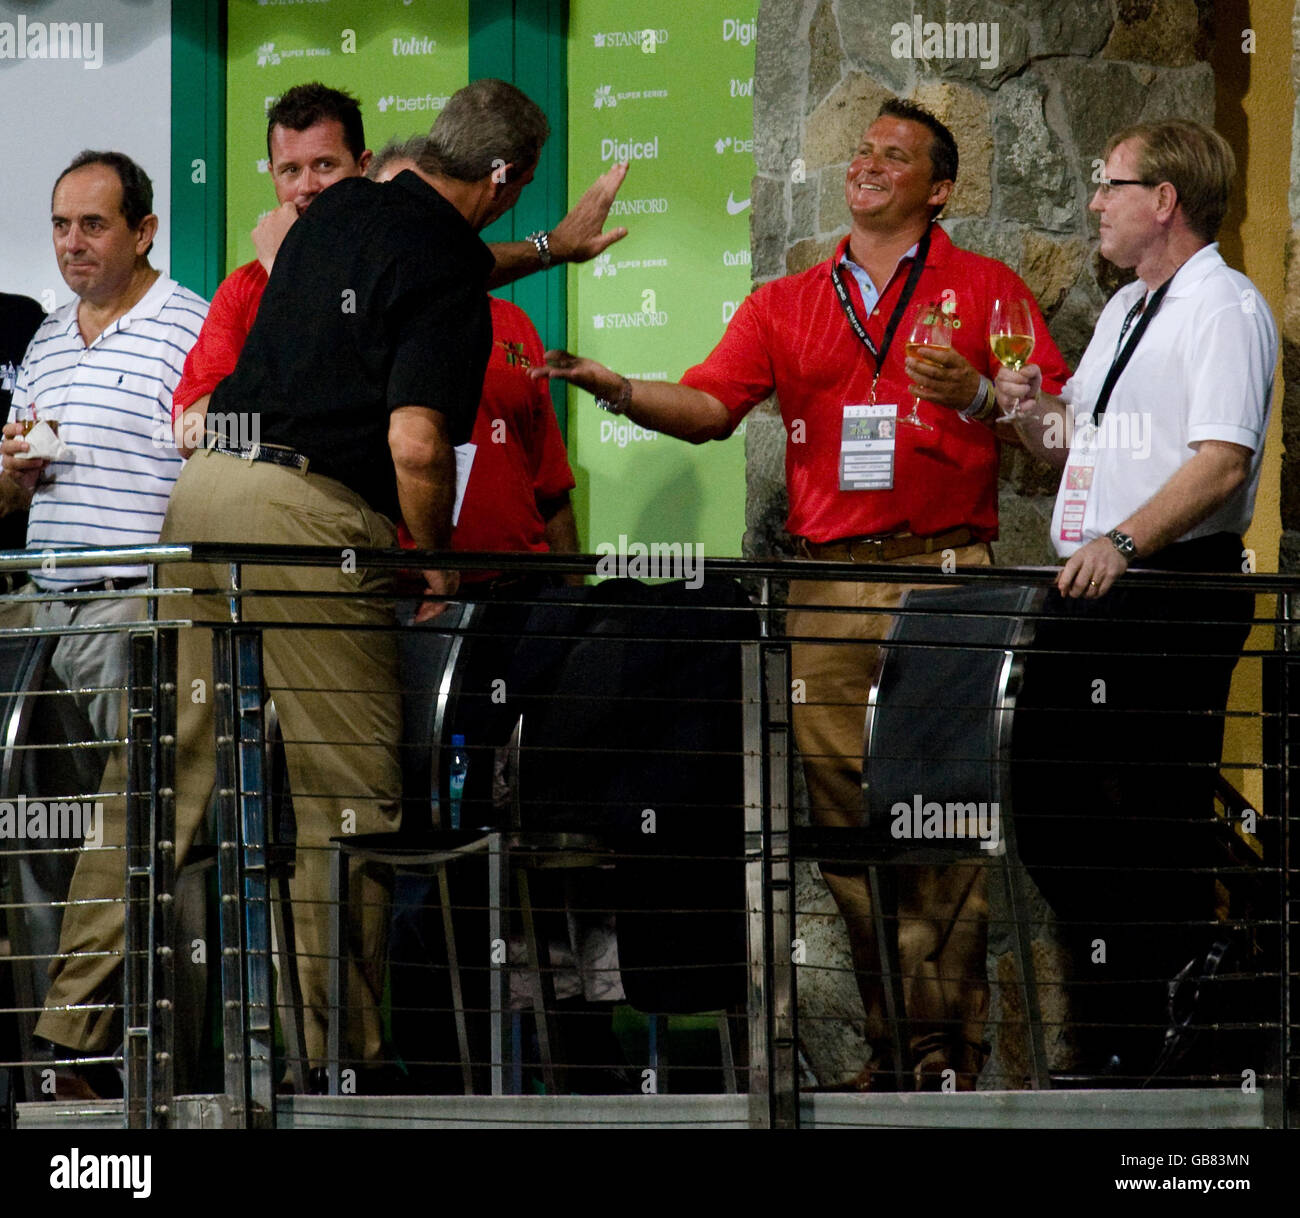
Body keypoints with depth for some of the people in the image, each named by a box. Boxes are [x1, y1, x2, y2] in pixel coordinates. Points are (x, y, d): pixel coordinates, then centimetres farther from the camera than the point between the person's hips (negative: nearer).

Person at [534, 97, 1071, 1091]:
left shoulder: (985, 289, 9)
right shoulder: (787, 306, 18)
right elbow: (709, 405, 7)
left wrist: (976, 397, -14)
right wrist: (619, 391, -10)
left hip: (945, 574, -3)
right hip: (826, 586, 3)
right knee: (848, 820, 0)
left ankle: (953, 1040, -8)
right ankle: (896, 1038, 6)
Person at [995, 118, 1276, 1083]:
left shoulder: (1225, 309, -10)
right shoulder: (1124, 310, 20)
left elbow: (1224, 461, -21)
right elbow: (1078, 450, 27)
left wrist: (1125, 542, -29)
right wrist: (1031, 415, 5)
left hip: (1177, 589, -10)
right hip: (1093, 587, 10)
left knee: (1165, 817, -6)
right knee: (1046, 792, 11)